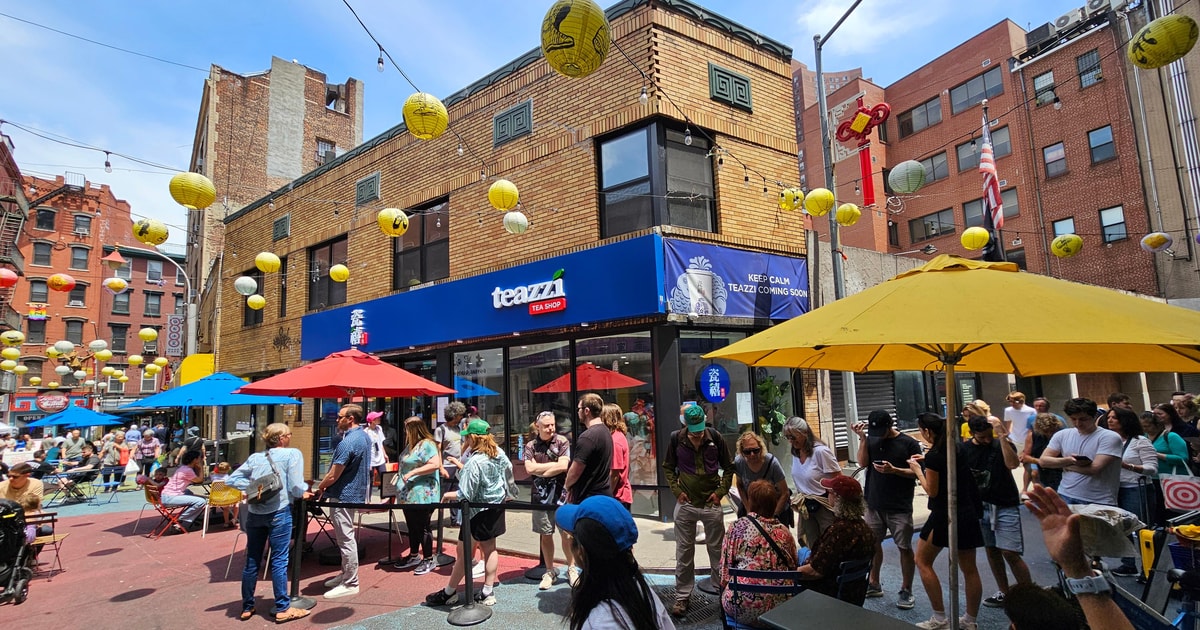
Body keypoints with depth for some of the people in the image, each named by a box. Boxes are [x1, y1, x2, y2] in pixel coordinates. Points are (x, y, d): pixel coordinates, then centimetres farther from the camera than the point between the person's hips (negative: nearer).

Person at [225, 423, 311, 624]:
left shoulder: (255, 457, 13)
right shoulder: (293, 454, -5)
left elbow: (232, 480, 10)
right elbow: (296, 487, -11)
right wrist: (304, 492, 9)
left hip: (254, 513, 6)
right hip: (279, 513, -5)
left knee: (252, 561, 15)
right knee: (279, 561, 1)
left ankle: (247, 607, 27)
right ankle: (282, 609, 9)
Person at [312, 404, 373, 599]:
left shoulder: (347, 442, -24)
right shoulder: (365, 437, 7)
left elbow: (333, 476, -22)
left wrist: (320, 487, -1)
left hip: (343, 495, -10)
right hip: (357, 491, 10)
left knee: (345, 539, -1)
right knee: (345, 537, 21)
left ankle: (350, 584, 7)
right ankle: (346, 574, 33)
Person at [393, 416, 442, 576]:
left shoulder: (427, 444, -16)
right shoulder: (411, 445, 13)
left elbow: (435, 464, -27)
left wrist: (413, 472, -25)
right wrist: (400, 478, 15)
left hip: (422, 495, -9)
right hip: (408, 494, 9)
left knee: (422, 527, 0)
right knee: (412, 526, 18)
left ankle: (429, 559, 12)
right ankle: (414, 556, 32)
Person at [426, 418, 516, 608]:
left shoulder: (474, 462, -26)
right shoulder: (499, 453, -3)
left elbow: (465, 495, -24)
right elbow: (509, 473, 13)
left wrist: (448, 495, -6)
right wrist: (508, 493, 30)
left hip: (477, 512, -8)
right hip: (496, 507, 8)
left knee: (463, 553, 6)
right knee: (490, 548, 14)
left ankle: (449, 593, 21)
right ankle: (487, 592, 21)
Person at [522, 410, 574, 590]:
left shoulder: (562, 441, -5)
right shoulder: (531, 445, 2)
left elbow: (563, 466, -15)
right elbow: (529, 468, -11)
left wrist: (540, 470, -9)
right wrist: (553, 464, -10)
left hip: (561, 494, -2)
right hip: (540, 496, 2)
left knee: (567, 534, 5)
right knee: (545, 535, 11)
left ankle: (571, 568, 24)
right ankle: (550, 571, 27)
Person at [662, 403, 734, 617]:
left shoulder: (715, 437, -6)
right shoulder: (676, 438, -6)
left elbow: (728, 467, 4)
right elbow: (668, 467, 7)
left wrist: (721, 491, -4)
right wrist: (676, 490, -4)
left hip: (711, 503, 0)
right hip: (685, 503, 0)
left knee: (717, 550, 11)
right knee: (684, 552, 8)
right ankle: (682, 596, 20)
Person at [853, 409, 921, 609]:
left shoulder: (909, 443, -8)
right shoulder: (871, 440, 4)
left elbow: (917, 473, -8)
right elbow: (863, 462, -7)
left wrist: (893, 470, -23)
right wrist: (862, 438, -14)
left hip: (900, 507, -4)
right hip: (874, 504, 4)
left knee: (904, 547, 4)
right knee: (873, 543, 13)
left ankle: (906, 591, 19)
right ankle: (874, 584, 28)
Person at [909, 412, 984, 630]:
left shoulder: (933, 455, -19)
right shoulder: (958, 447, 4)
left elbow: (932, 491, -14)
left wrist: (918, 471, -1)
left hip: (944, 515, -8)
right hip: (967, 513, 8)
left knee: (922, 561, 6)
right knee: (969, 568, 13)